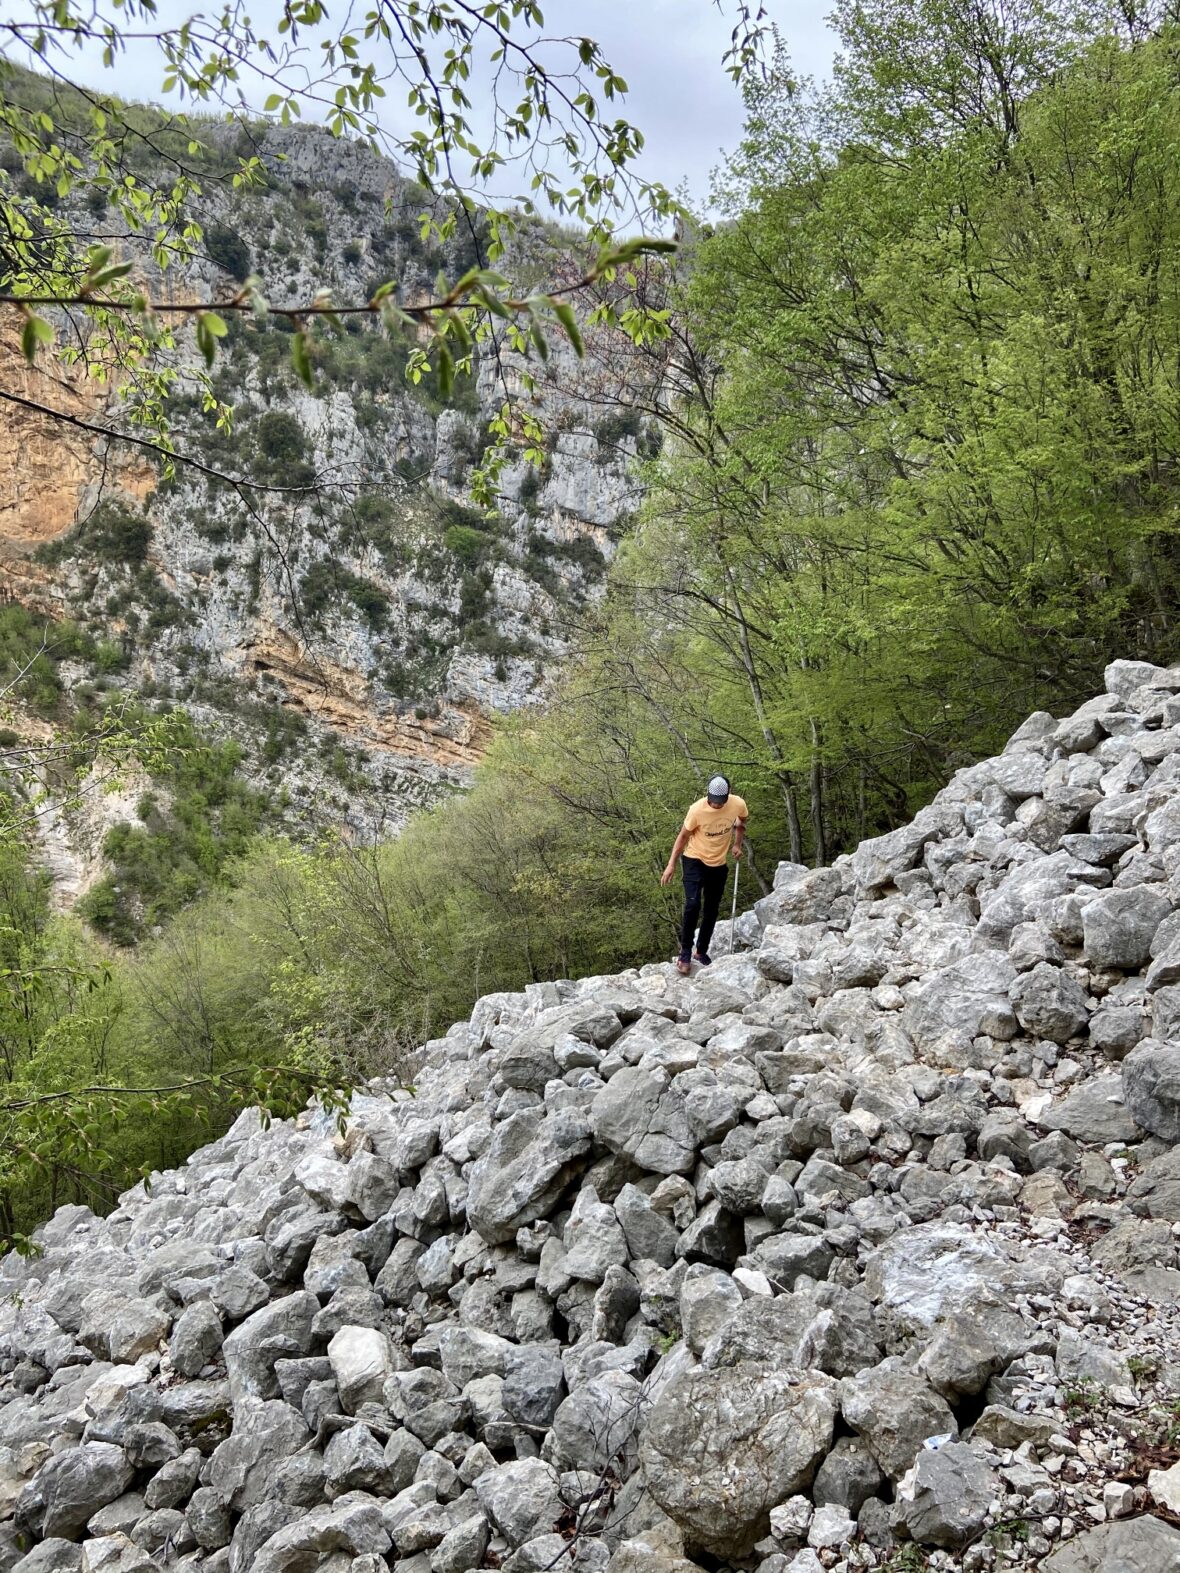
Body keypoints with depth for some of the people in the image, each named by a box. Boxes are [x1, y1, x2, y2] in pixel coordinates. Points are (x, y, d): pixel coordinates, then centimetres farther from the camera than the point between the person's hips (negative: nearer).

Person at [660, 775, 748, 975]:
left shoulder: (738, 804, -17)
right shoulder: (697, 809, -25)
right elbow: (683, 836, -10)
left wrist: (737, 845, 2)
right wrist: (671, 864, -10)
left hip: (719, 864, 4)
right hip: (695, 861, -4)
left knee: (712, 910, 12)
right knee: (693, 904, -21)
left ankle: (702, 950, 28)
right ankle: (685, 953, -12)